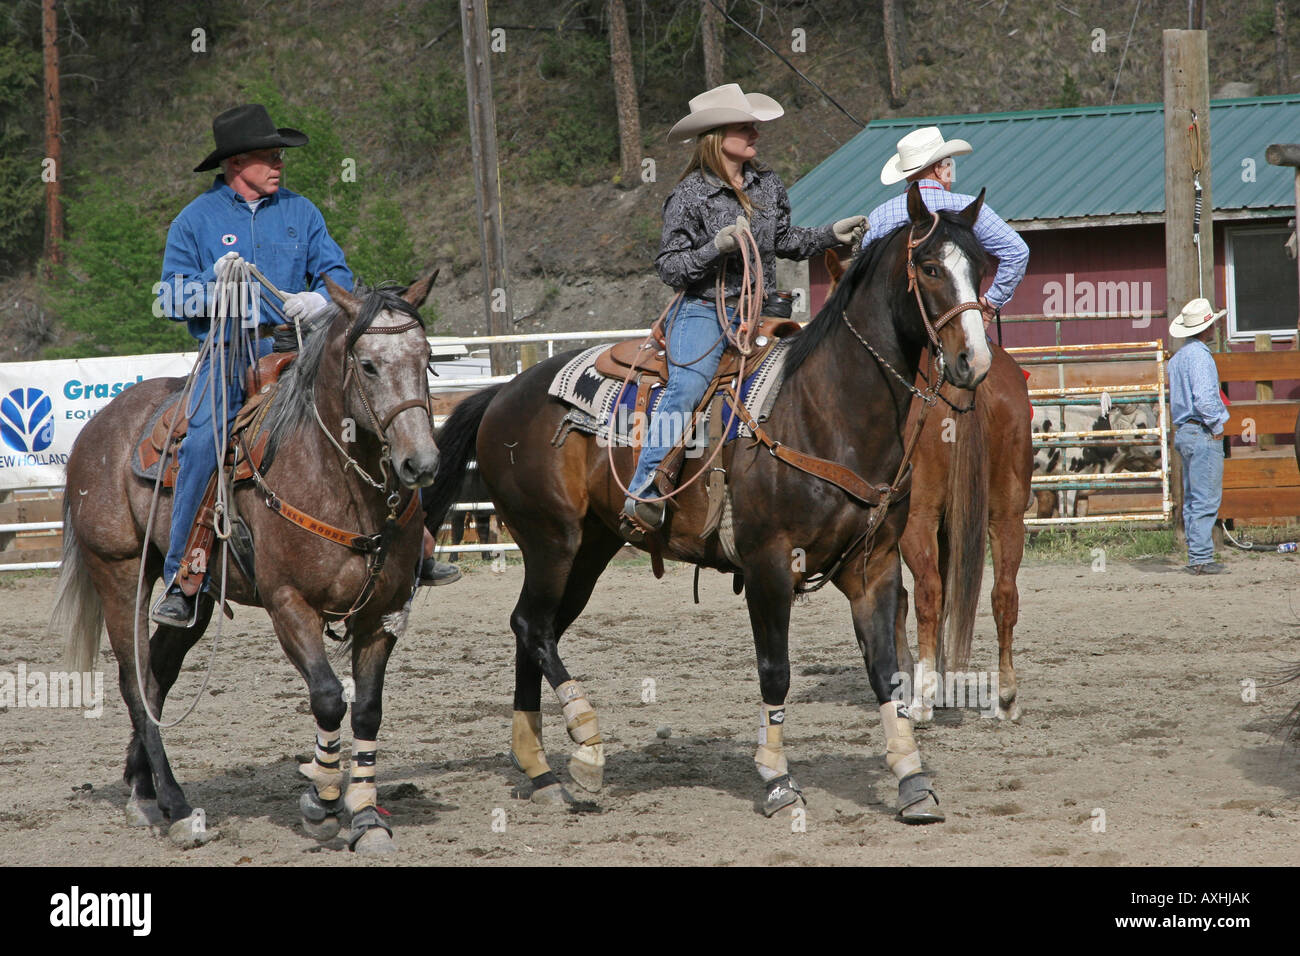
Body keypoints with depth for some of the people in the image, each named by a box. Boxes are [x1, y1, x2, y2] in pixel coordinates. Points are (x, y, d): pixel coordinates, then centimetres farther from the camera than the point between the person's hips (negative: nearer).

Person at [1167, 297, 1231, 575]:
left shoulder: (1177, 358, 15)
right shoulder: (1200, 356, -15)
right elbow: (1204, 399, -24)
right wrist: (1216, 427, -12)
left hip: (1182, 432, 10)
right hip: (1203, 434, -10)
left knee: (1192, 500, 12)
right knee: (1206, 499, -8)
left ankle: (1196, 558, 14)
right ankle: (1201, 558, -11)